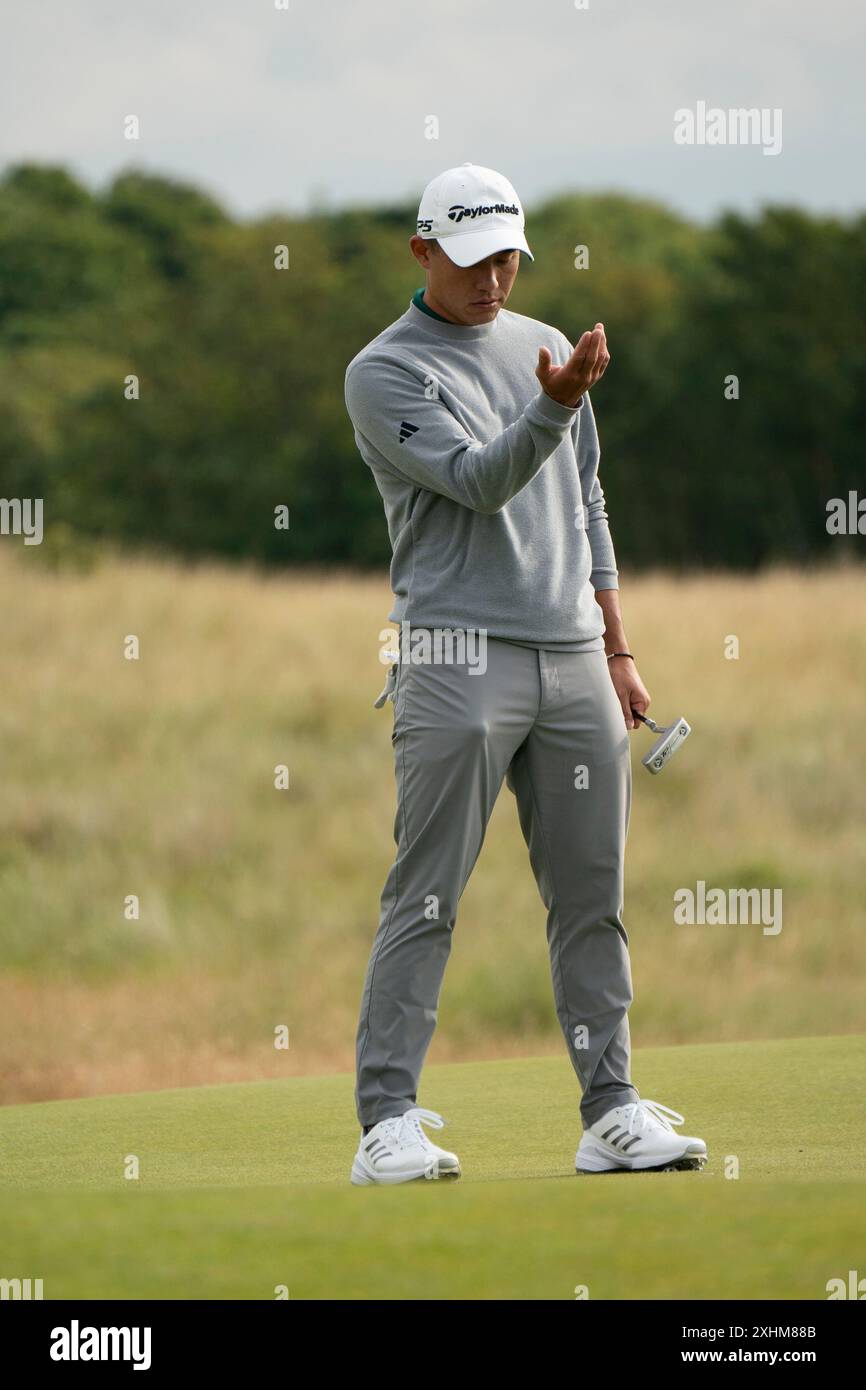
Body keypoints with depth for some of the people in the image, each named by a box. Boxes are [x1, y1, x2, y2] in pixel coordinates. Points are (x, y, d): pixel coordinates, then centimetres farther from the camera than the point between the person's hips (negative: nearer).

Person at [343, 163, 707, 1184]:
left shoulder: (548, 348, 17)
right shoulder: (385, 372, -3)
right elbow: (480, 481, -16)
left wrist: (617, 650, 17)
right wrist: (555, 403, -31)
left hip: (575, 665, 6)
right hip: (460, 662, -6)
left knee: (592, 898, 6)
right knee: (425, 900, -7)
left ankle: (610, 1110, 11)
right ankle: (387, 1121, -7)